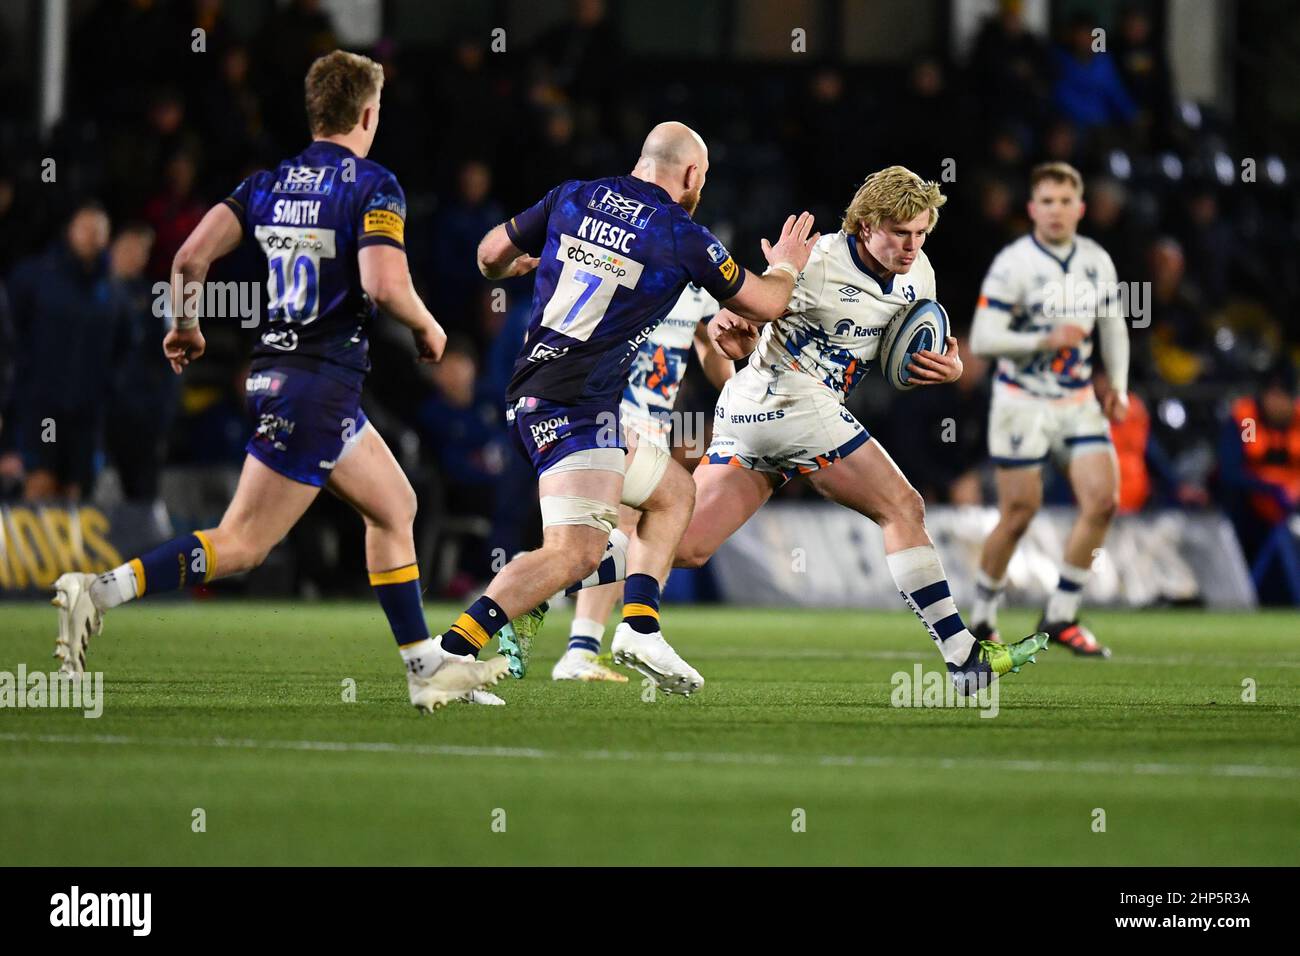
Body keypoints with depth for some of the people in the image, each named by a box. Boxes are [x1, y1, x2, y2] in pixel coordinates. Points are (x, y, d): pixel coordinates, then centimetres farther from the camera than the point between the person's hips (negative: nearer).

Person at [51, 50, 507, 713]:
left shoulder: (269, 183, 9)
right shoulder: (373, 185, -10)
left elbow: (191, 256, 0)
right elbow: (384, 283, -23)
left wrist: (185, 326, 17)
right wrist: (428, 329, -4)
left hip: (274, 374, 8)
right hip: (321, 389, -8)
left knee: (396, 508, 19)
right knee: (243, 545, -6)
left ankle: (427, 668, 20)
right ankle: (101, 591, -20)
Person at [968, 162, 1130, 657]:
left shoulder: (1097, 262, 4)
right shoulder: (1012, 264, -13)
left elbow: (1113, 327, 17)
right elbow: (982, 339, -16)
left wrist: (1118, 385, 4)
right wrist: (1045, 340, -25)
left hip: (1078, 401, 5)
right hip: (1023, 402, -5)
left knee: (1103, 499, -10)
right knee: (1019, 515, -2)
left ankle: (1061, 616, 0)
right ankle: (983, 617, 18)